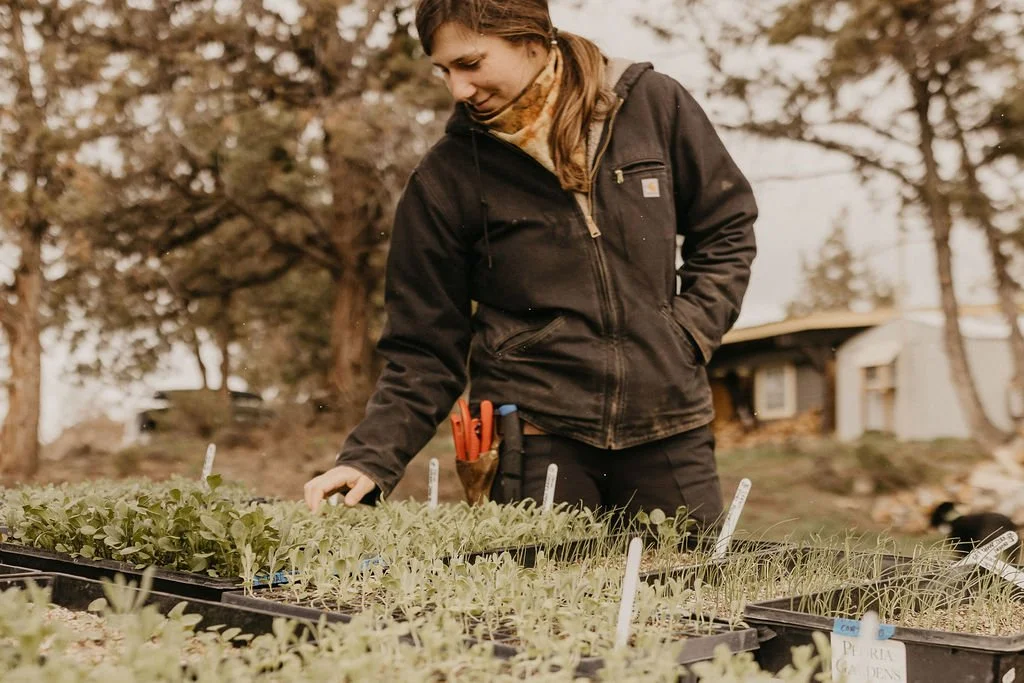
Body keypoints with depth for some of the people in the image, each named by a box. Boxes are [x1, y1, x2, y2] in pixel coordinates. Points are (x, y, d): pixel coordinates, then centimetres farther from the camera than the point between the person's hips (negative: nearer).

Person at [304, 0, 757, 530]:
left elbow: (727, 227, 11)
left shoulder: (653, 105, -1)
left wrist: (689, 332, -3)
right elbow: (424, 347, -1)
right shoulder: (446, 177, -4)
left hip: (667, 423, 2)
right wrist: (369, 458, -13)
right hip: (531, 437, -1)